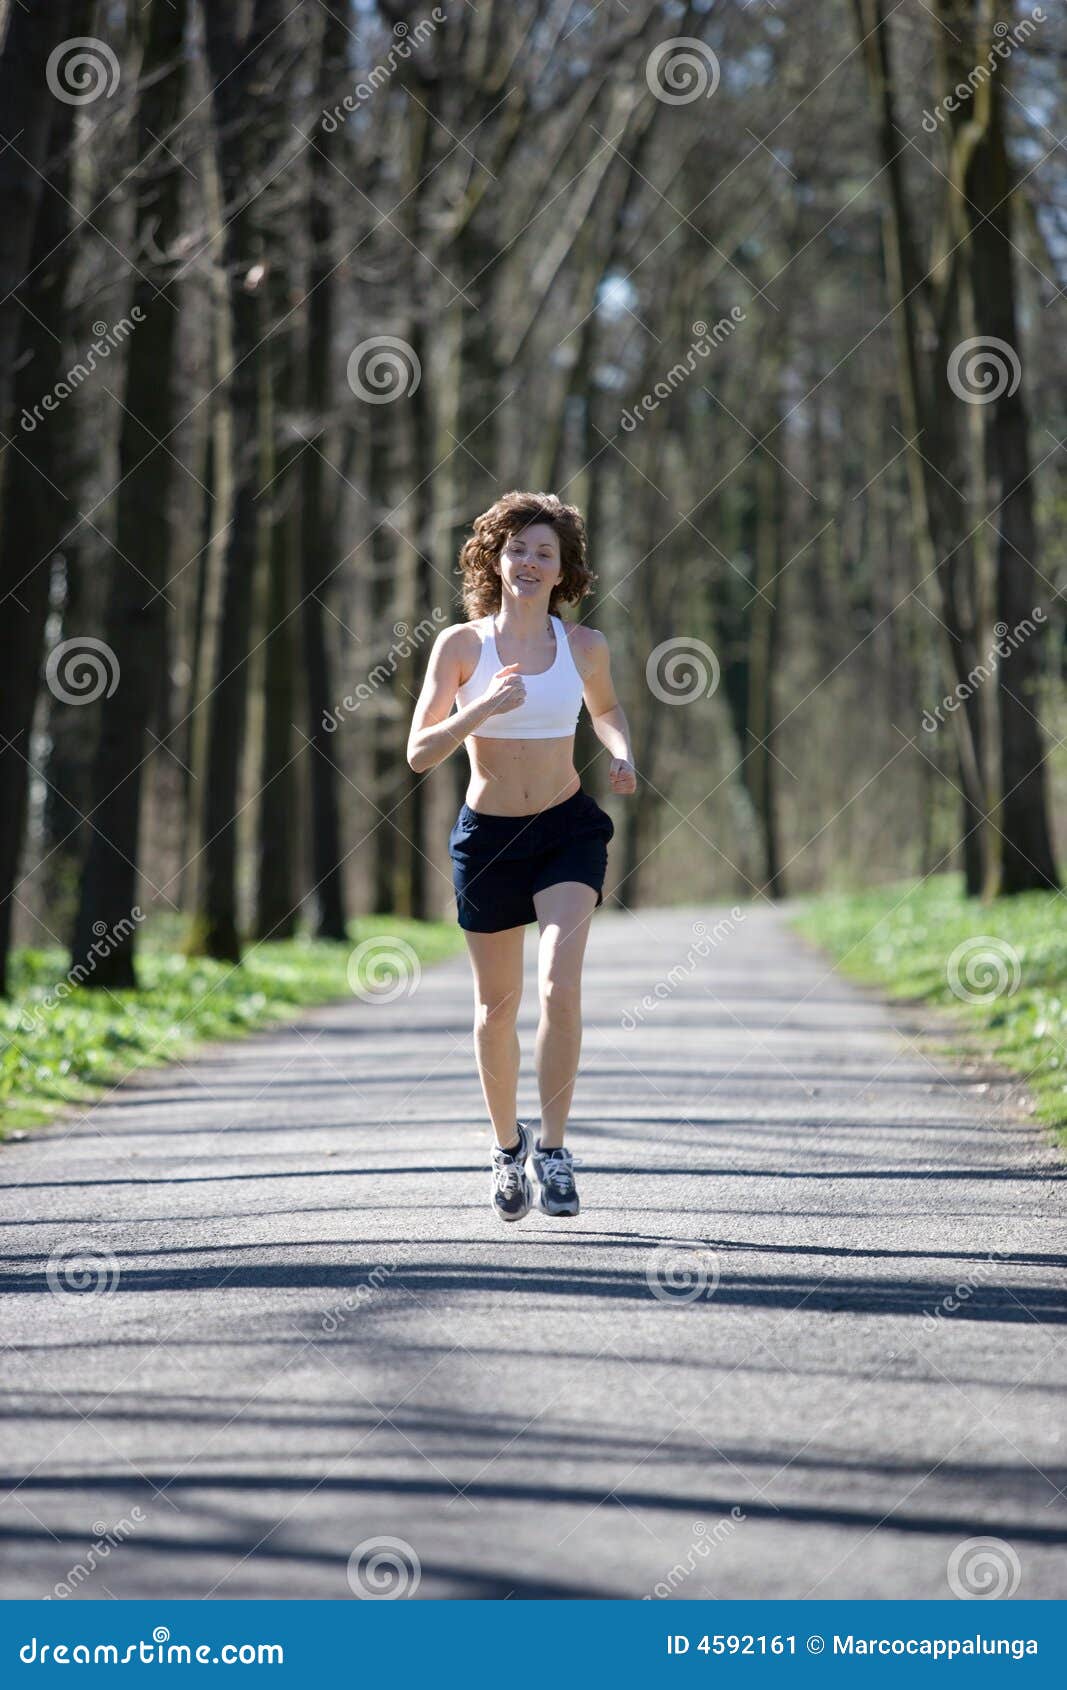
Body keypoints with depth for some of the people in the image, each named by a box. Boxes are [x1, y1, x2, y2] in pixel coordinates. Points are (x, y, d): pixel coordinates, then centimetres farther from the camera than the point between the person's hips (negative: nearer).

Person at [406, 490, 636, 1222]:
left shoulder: (584, 645, -2)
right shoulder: (461, 644, -7)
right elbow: (419, 752, -12)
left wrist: (622, 753, 0)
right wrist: (481, 710, -27)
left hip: (569, 831, 0)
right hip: (488, 835, 0)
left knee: (561, 982, -20)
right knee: (497, 1004, 9)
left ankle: (553, 1148, -12)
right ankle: (507, 1144, 32)